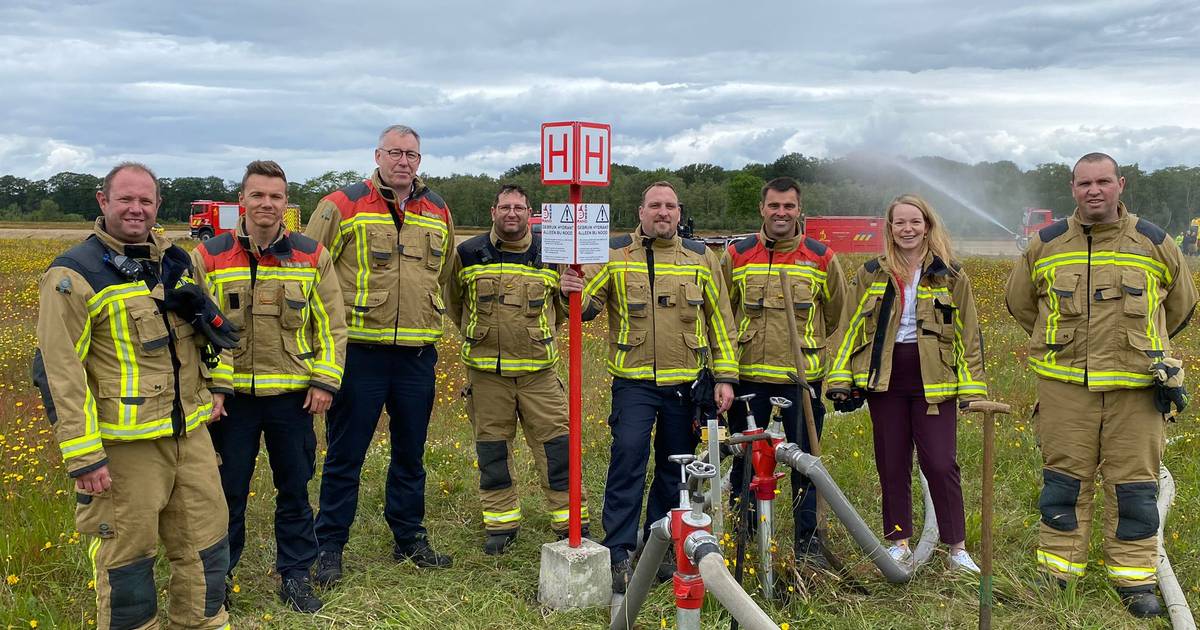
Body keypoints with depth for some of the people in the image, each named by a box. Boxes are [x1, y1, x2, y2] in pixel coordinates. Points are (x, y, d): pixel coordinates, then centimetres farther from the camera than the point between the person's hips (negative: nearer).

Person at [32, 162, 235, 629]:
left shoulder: (174, 261, 11)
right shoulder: (74, 276, -10)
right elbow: (60, 371, -14)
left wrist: (207, 393, 21)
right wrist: (82, 456, -17)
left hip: (190, 433, 7)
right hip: (124, 446, -6)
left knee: (205, 540, 15)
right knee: (127, 555, 6)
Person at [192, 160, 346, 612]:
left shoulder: (312, 256, 1)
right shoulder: (209, 257, 0)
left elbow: (331, 325, 3)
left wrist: (325, 381, -5)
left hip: (293, 396, 1)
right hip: (230, 395, 0)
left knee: (295, 489, 11)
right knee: (228, 490, 11)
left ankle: (295, 575, 27)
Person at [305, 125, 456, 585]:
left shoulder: (438, 212, 11)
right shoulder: (344, 206, -4)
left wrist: (435, 320, 23)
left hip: (418, 353, 4)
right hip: (360, 350, -4)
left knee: (411, 451, 15)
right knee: (345, 453, 4)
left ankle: (410, 538, 29)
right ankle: (329, 546, 17)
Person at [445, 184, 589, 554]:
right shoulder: (468, 254, 3)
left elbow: (565, 304, 20)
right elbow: (453, 302, 19)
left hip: (538, 370, 0)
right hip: (486, 371, 1)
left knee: (555, 443, -1)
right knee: (492, 447, 7)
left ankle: (570, 523, 10)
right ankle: (501, 524, 21)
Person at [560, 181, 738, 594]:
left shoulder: (700, 258, 8)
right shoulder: (615, 254, 3)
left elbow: (720, 320, 10)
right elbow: (588, 305, 1)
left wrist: (725, 376, 4)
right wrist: (572, 293, -23)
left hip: (686, 384, 2)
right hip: (634, 380, -2)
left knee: (675, 469, 10)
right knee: (628, 456, -15)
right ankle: (618, 552, -6)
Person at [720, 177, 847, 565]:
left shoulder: (822, 258, 2)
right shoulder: (737, 255, 3)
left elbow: (837, 315, 16)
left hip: (802, 377, 0)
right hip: (748, 376, 1)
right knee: (744, 459, 9)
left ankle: (807, 538, 20)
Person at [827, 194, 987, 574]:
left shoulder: (950, 277, 4)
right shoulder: (870, 275, 6)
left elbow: (969, 336, 5)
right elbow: (850, 329, 7)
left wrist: (973, 388, -1)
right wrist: (840, 381, 0)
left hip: (933, 382, -1)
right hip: (884, 379, 2)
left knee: (941, 464, -5)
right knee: (892, 464, 8)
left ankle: (957, 548, 9)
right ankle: (899, 543, 22)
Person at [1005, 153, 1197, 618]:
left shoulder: (1154, 243, 5)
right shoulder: (1045, 245, 5)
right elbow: (1020, 302, 20)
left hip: (1135, 387, 0)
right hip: (1064, 385, 0)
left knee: (1133, 483, 4)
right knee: (1064, 479, 6)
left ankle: (1135, 579, 16)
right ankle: (1056, 573, 17)